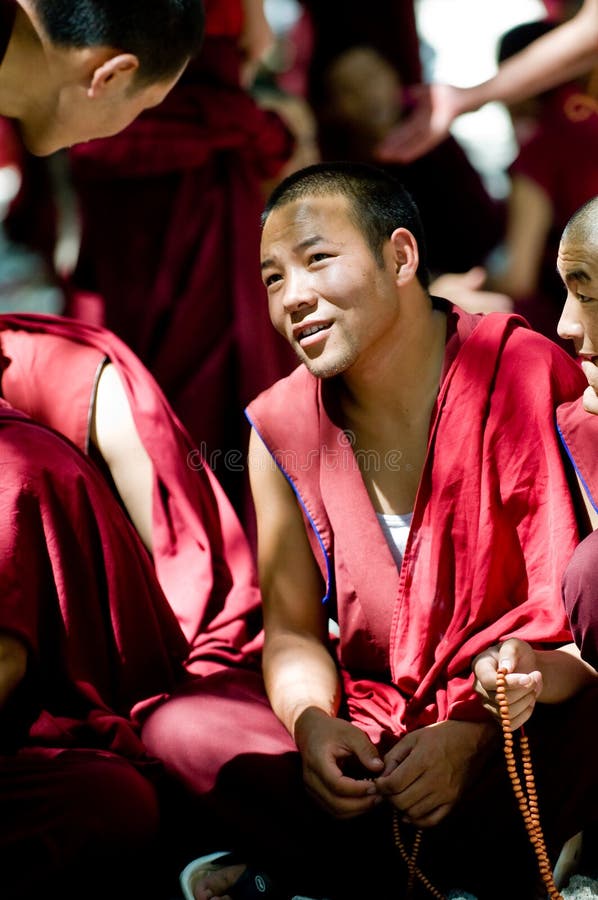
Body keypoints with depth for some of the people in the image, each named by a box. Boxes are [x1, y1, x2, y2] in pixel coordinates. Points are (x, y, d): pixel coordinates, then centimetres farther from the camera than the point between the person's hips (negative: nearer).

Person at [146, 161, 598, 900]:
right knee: (177, 729, -19)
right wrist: (311, 722, -18)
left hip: (518, 732, -4)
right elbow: (294, 630, 4)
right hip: (371, 726, 4)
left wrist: (480, 734, -28)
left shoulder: (527, 379, -11)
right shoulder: (282, 425, 2)